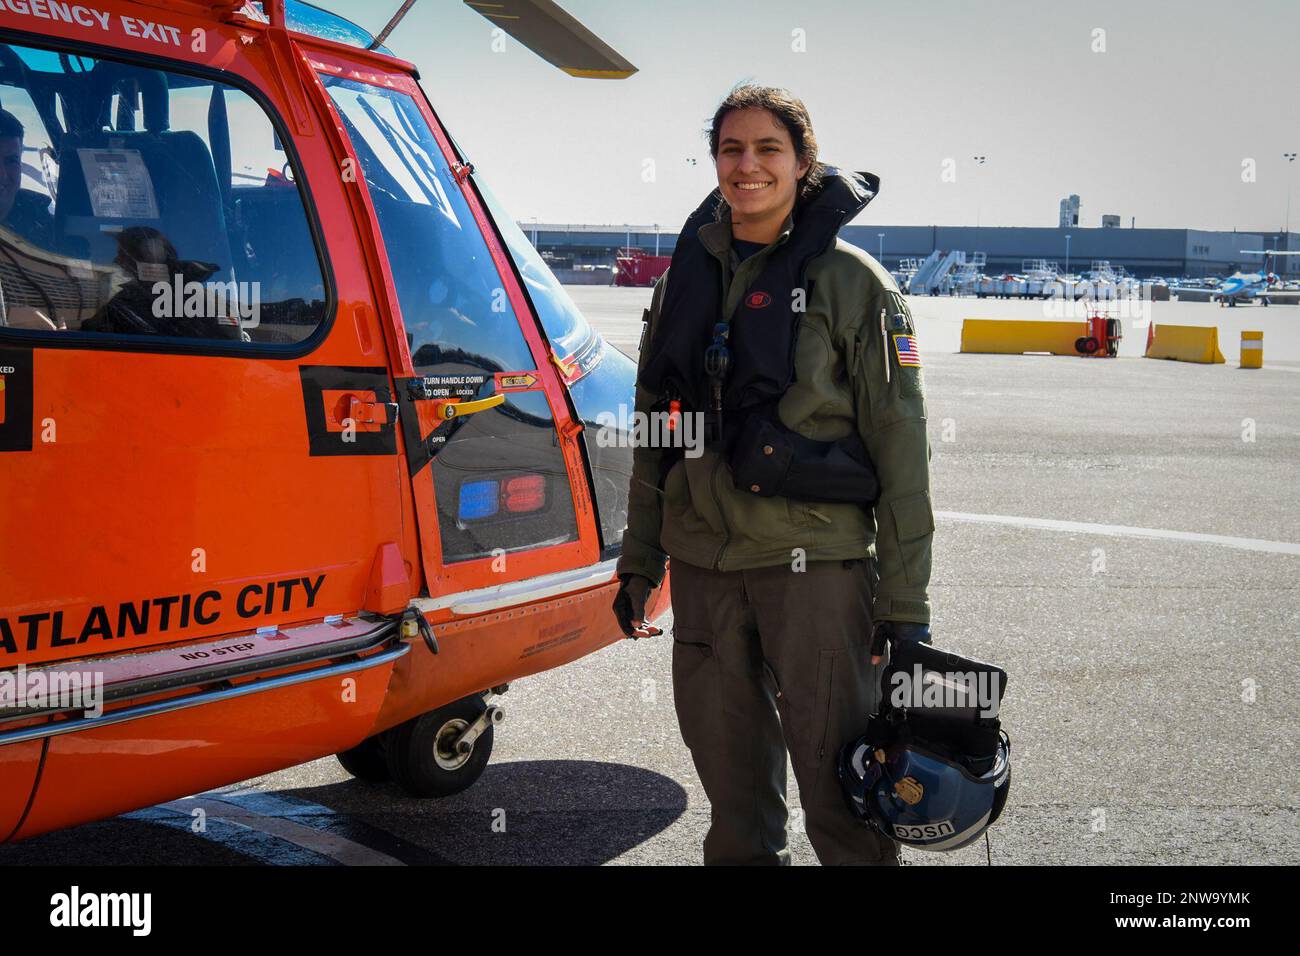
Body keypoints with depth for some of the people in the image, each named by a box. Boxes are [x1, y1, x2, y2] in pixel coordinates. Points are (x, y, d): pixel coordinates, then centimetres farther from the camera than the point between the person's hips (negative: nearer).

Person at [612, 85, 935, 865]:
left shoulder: (851, 281, -3)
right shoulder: (687, 278, 12)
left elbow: (901, 449, -5)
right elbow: (655, 433, 18)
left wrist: (905, 603, -9)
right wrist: (638, 562, 15)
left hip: (814, 563, -4)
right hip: (703, 565, 5)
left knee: (839, 785, -3)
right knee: (732, 780, 13)